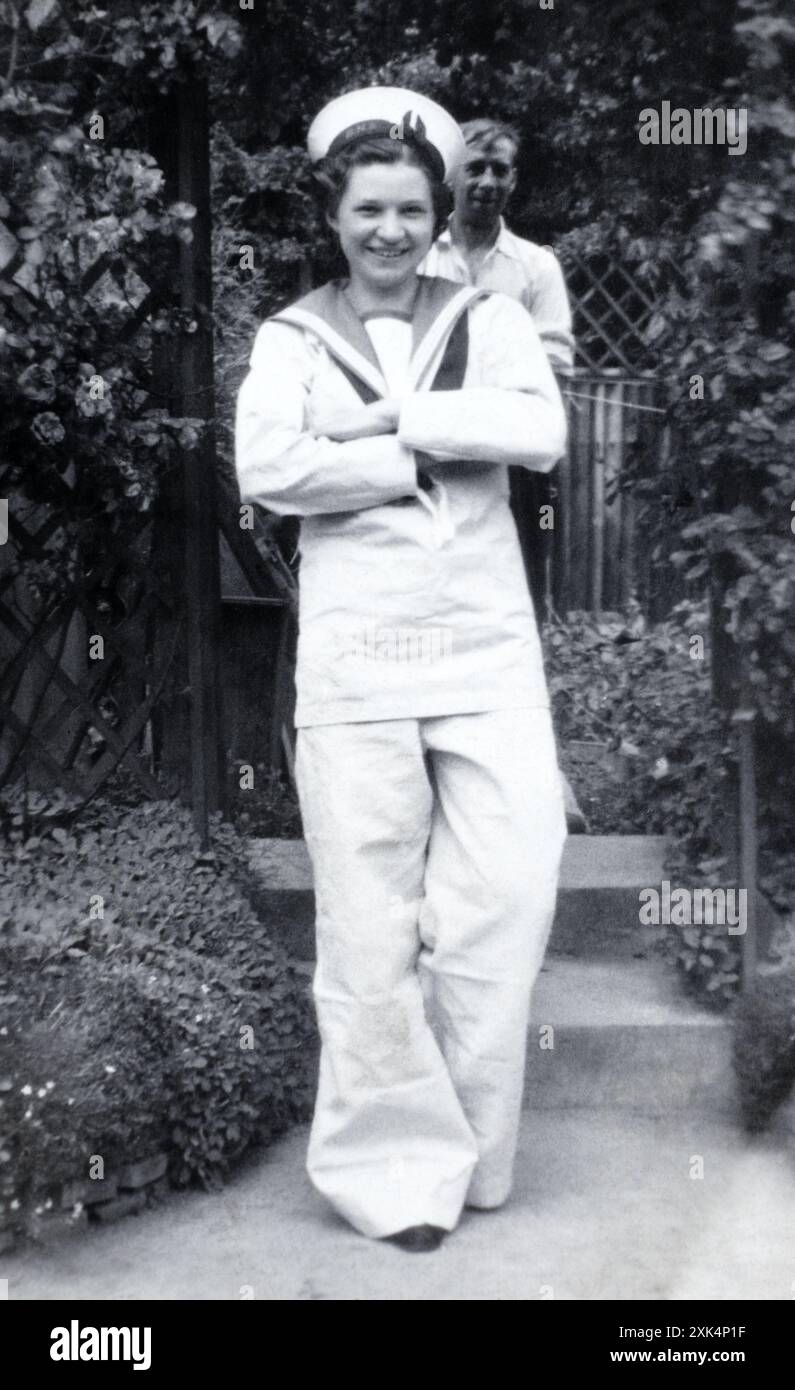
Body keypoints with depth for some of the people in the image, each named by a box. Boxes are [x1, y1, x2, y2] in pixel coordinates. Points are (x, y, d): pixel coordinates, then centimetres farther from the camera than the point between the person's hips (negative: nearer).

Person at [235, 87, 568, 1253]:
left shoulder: (490, 321, 12)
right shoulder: (291, 338, 8)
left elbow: (540, 432, -8)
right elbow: (267, 470, -10)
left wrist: (380, 418, -8)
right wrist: (434, 455, -7)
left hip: (490, 653, 1)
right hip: (354, 661, -1)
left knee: (502, 912, -1)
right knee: (371, 929, 1)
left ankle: (468, 1159, 18)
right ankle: (396, 1169, 16)